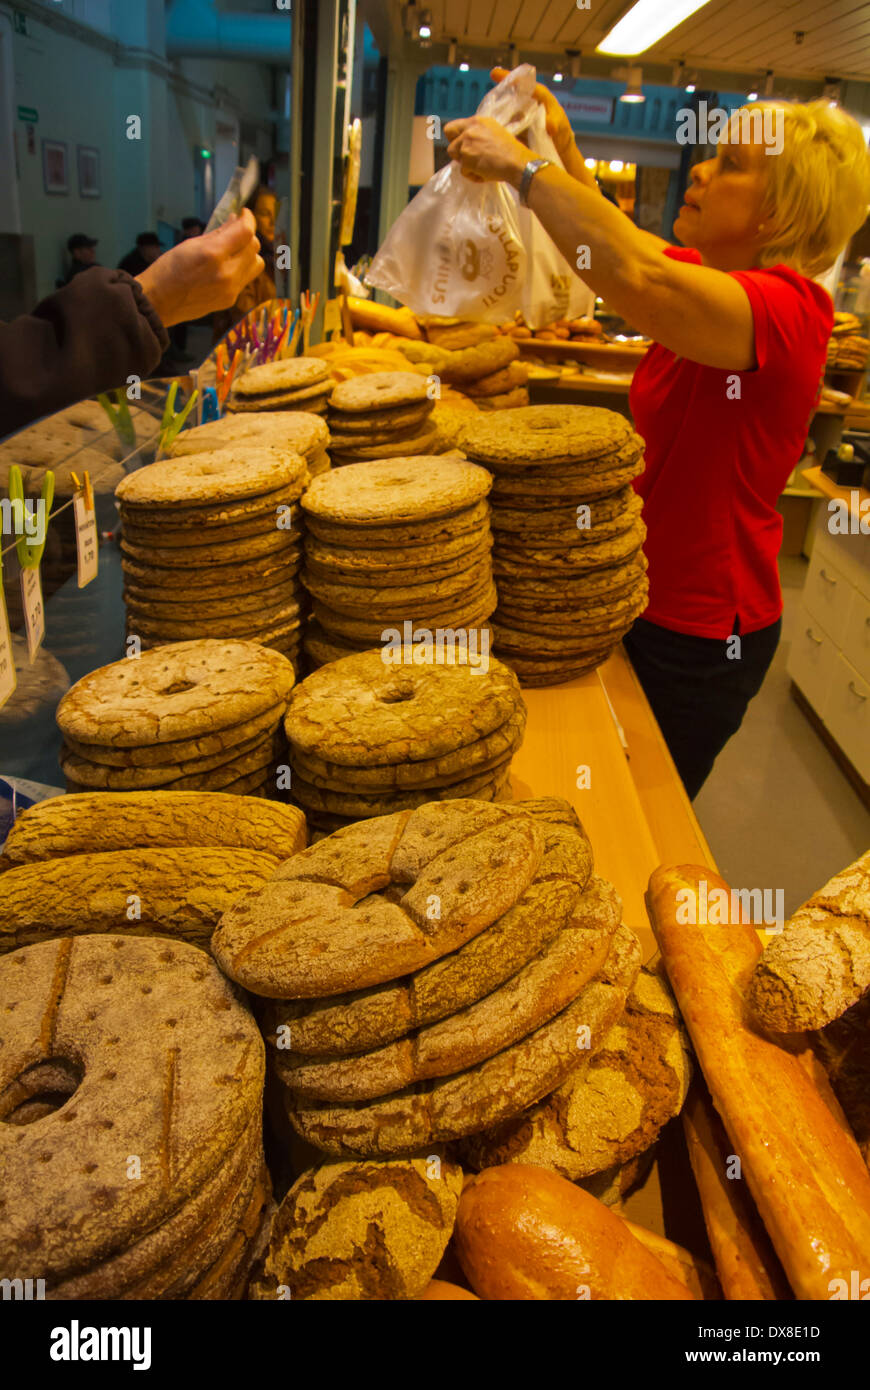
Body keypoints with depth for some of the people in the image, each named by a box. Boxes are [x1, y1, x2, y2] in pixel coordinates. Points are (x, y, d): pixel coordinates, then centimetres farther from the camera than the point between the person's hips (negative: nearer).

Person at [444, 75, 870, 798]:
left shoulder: (786, 307, -23)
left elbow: (637, 276, -40)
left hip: (696, 637, -8)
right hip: (652, 599, 9)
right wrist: (565, 148, 5)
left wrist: (524, 164, -29)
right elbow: (622, 243, 20)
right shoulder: (710, 280, 5)